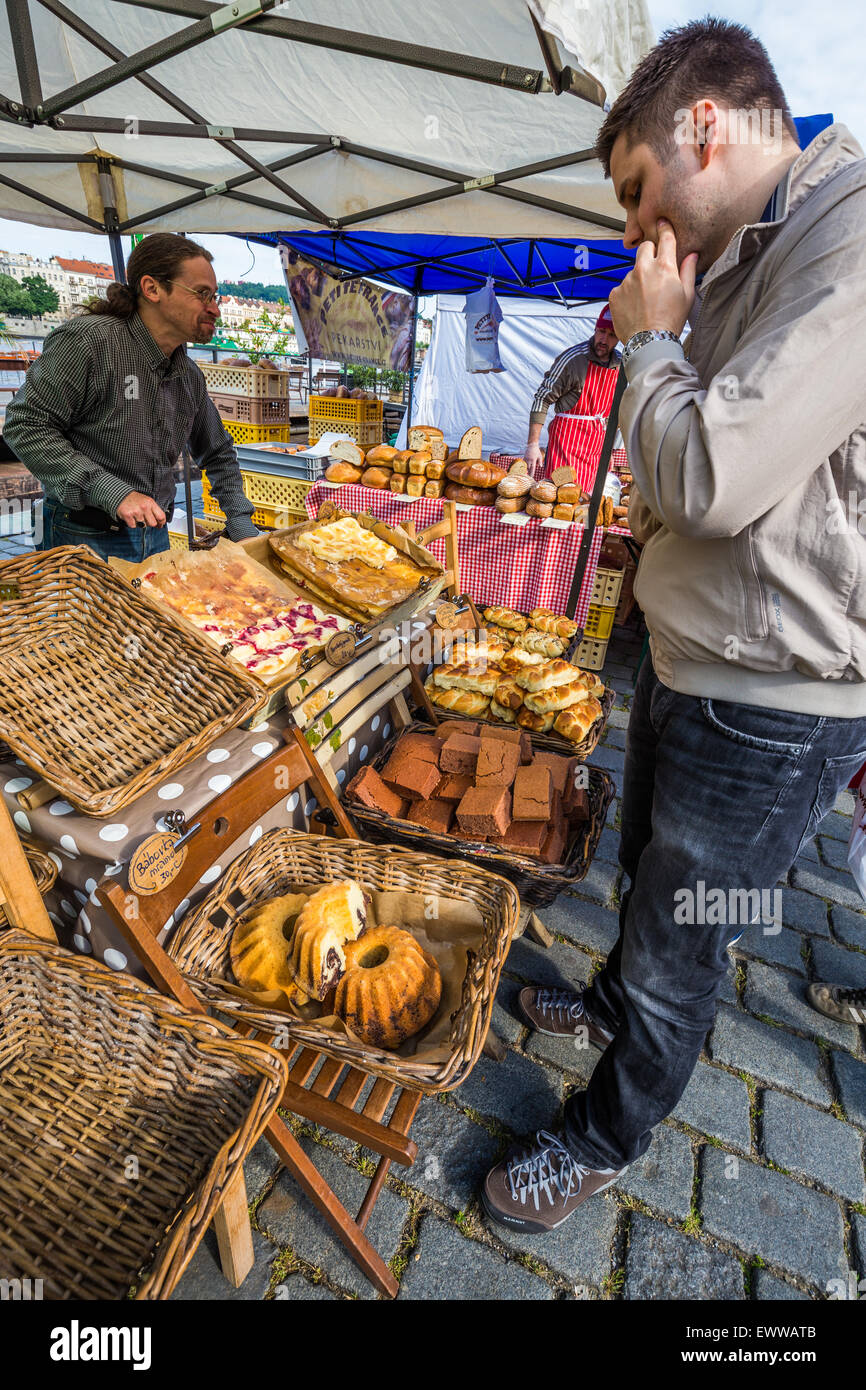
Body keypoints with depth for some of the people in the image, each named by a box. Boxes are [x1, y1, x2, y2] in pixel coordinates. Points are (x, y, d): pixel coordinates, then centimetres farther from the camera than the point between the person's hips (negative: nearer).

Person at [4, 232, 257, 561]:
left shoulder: (190, 376, 8)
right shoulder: (88, 339, -14)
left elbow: (219, 454, 20)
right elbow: (25, 426, -17)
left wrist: (240, 521, 8)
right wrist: (111, 491, -26)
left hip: (155, 537, 6)